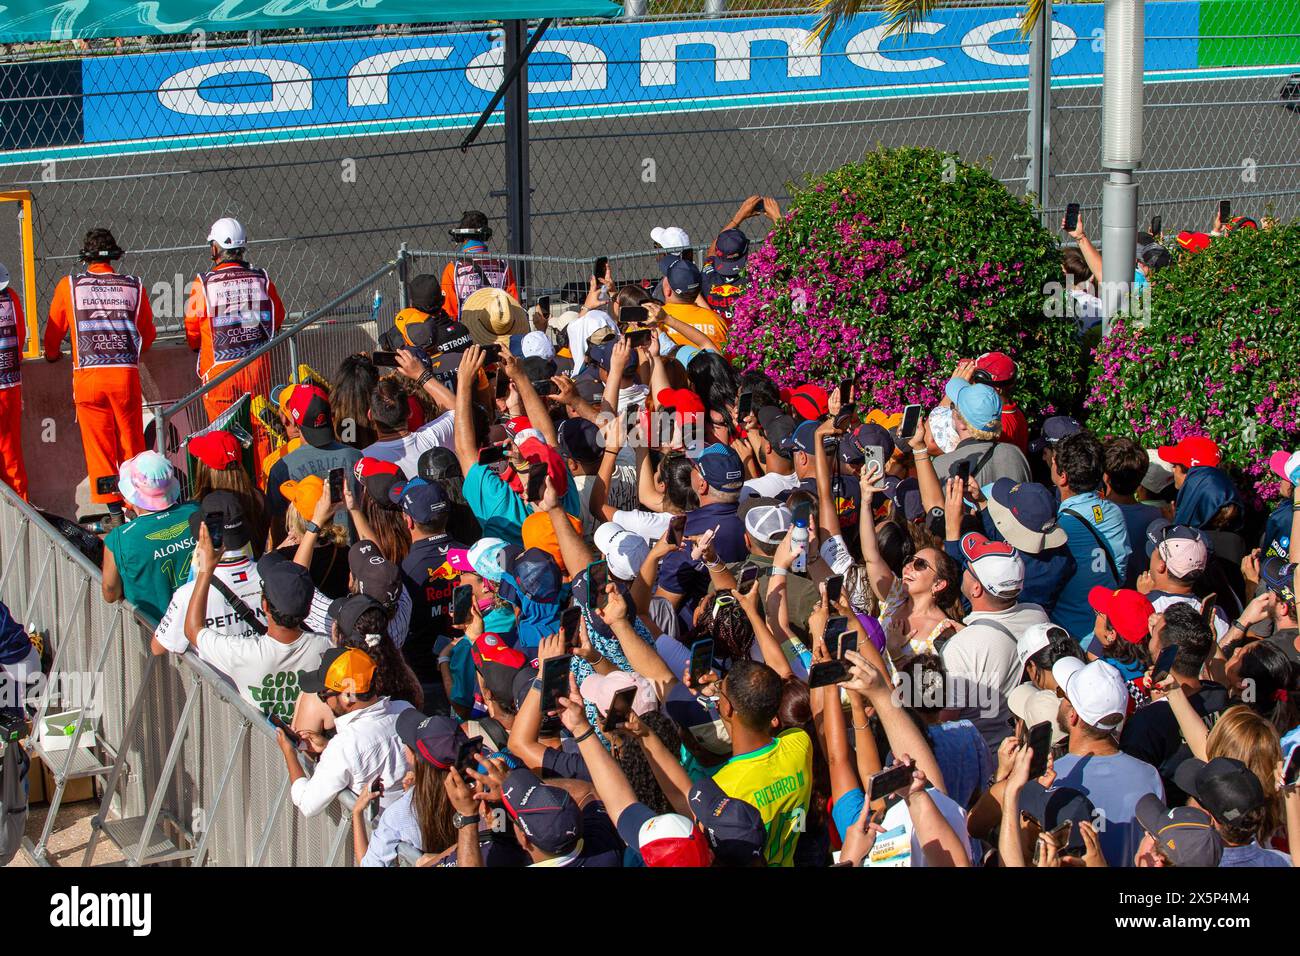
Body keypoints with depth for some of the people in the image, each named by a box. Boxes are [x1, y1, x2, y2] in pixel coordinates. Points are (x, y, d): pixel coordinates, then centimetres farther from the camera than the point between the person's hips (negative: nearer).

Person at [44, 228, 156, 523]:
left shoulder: (68, 286, 4)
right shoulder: (134, 286, 7)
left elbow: (53, 332, 17)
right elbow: (148, 334, 19)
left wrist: (53, 355, 39)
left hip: (87, 377, -1)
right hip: (126, 376, 1)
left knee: (98, 447, 5)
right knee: (132, 446, 11)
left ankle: (114, 513, 1)